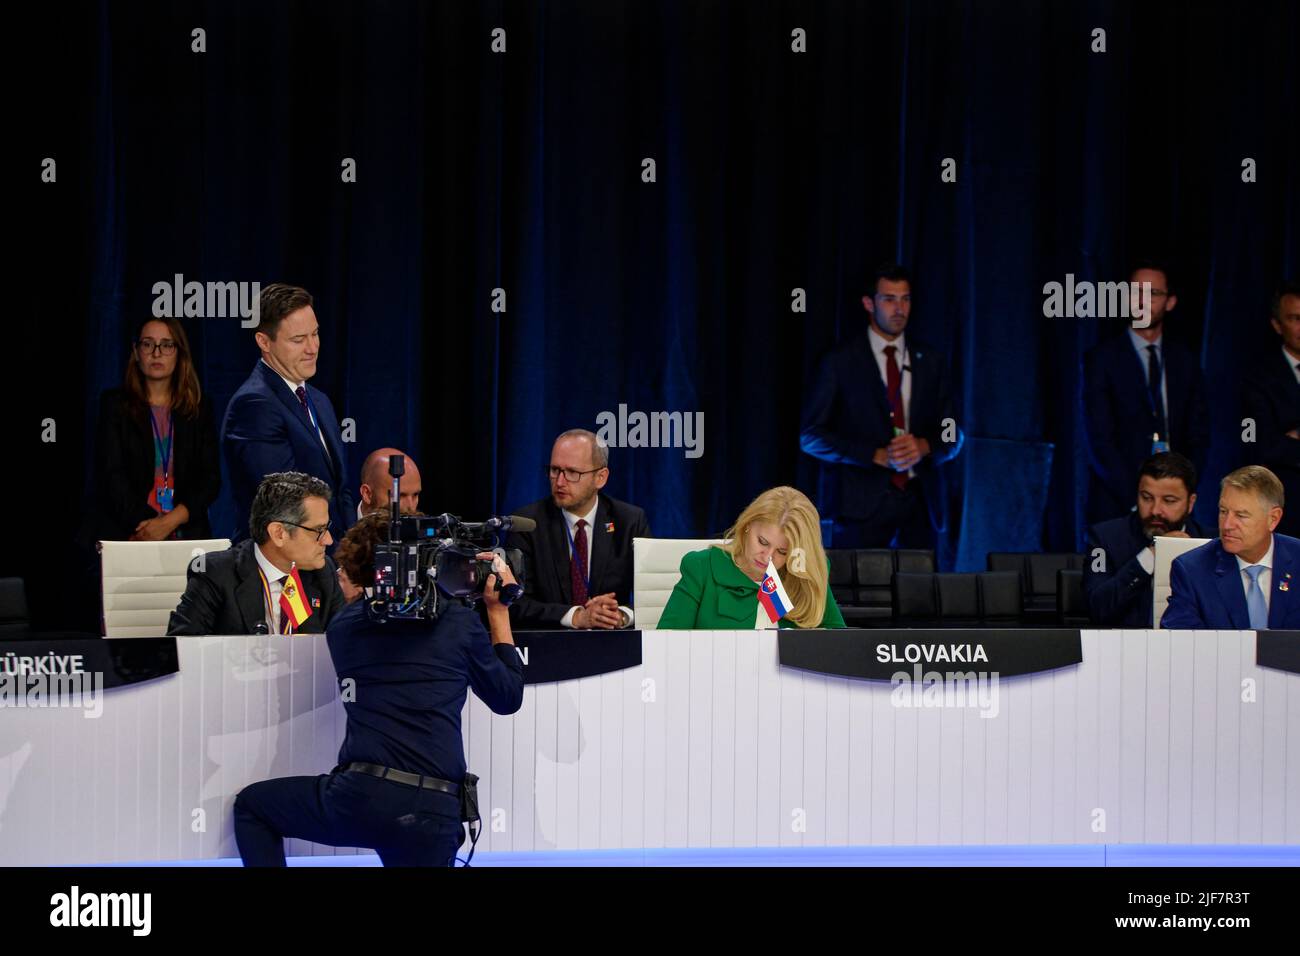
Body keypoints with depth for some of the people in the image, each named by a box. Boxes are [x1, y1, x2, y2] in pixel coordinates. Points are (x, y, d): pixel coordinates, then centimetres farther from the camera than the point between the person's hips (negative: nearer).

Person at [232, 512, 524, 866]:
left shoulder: (342, 627, 12)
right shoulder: (459, 624, 4)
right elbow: (508, 698, 16)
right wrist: (498, 611, 24)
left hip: (359, 797, 0)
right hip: (433, 811, 0)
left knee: (250, 804, 23)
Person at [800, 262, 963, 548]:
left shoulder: (929, 363, 13)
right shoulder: (840, 363, 2)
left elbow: (952, 437, 14)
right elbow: (811, 436, -2)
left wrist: (924, 446, -10)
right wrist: (877, 455, -13)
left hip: (919, 502, 3)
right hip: (862, 501, -3)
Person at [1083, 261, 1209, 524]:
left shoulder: (1184, 360, 13)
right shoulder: (1102, 358, 0)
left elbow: (1198, 435, 13)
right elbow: (1100, 440, -6)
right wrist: (1136, 498, -14)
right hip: (1117, 504, -3)